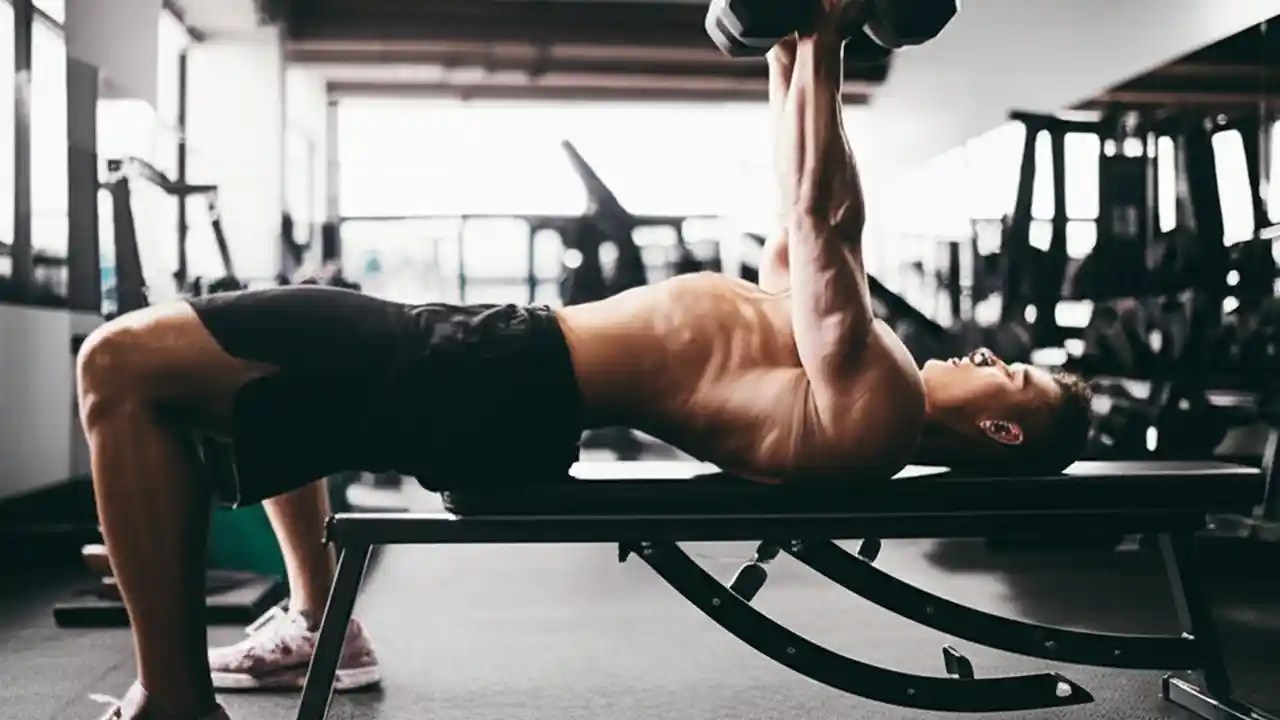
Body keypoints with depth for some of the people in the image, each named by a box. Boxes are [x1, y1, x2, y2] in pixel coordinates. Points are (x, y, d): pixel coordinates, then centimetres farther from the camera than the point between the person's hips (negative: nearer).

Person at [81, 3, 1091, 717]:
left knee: (127, 360, -13)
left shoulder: (876, 414, -15)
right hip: (502, 361, 10)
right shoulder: (880, 377, 14)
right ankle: (315, 624, 26)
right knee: (221, 348, 29)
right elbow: (803, 230, 22)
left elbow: (824, 224, -20)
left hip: (491, 389, -10)